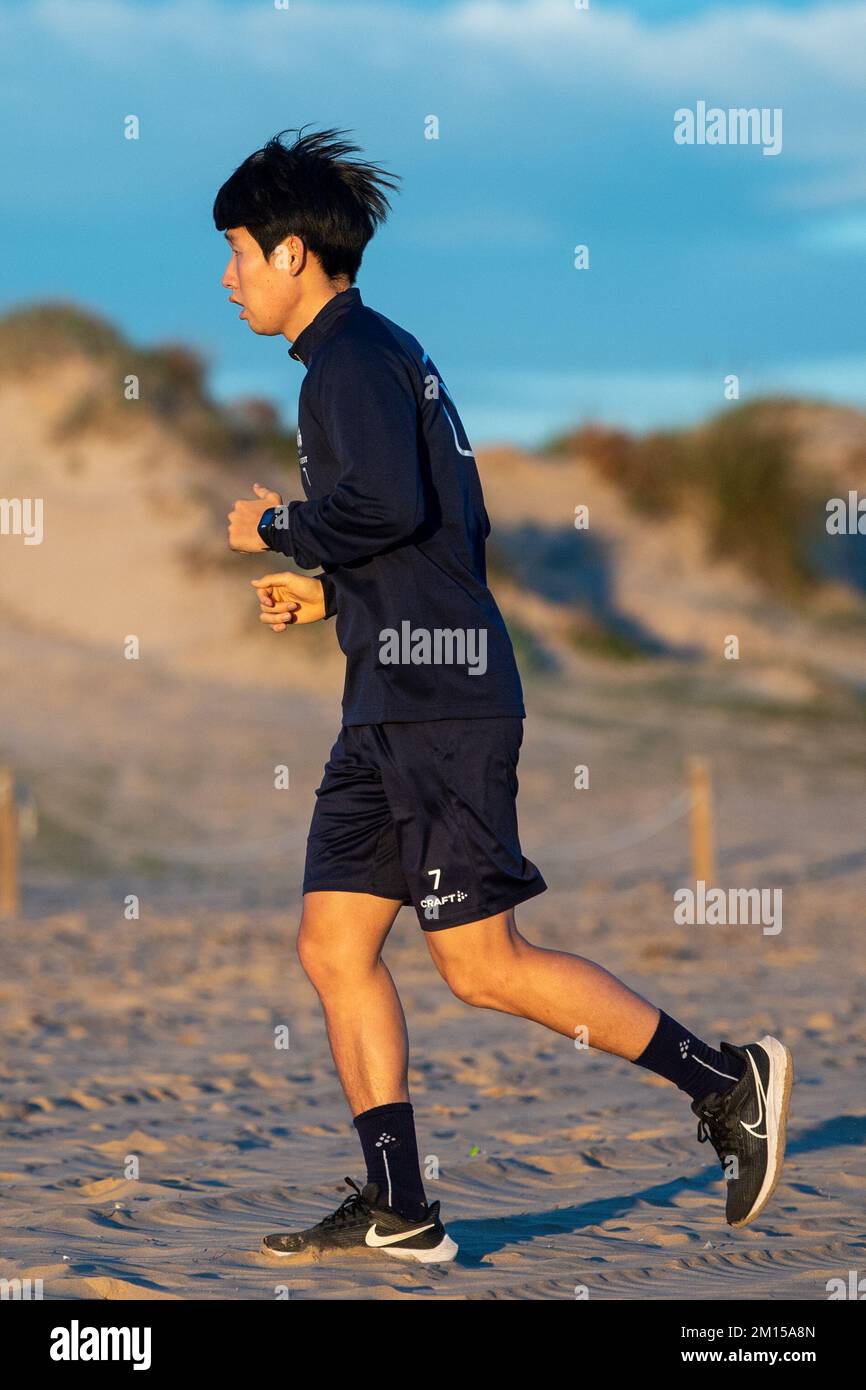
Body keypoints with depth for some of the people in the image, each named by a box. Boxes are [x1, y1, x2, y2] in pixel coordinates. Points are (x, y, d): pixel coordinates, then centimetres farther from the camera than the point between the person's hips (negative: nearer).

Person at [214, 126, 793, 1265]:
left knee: (484, 965, -8)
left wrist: (278, 528, -9)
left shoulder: (354, 352, -9)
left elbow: (388, 500, -26)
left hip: (436, 702, -10)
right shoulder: (388, 353, 21)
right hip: (395, 704, 10)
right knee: (334, 942, 6)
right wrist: (329, 591, 21)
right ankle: (398, 1211, 5)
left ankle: (727, 1082, -1)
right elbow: (465, 530, 26)